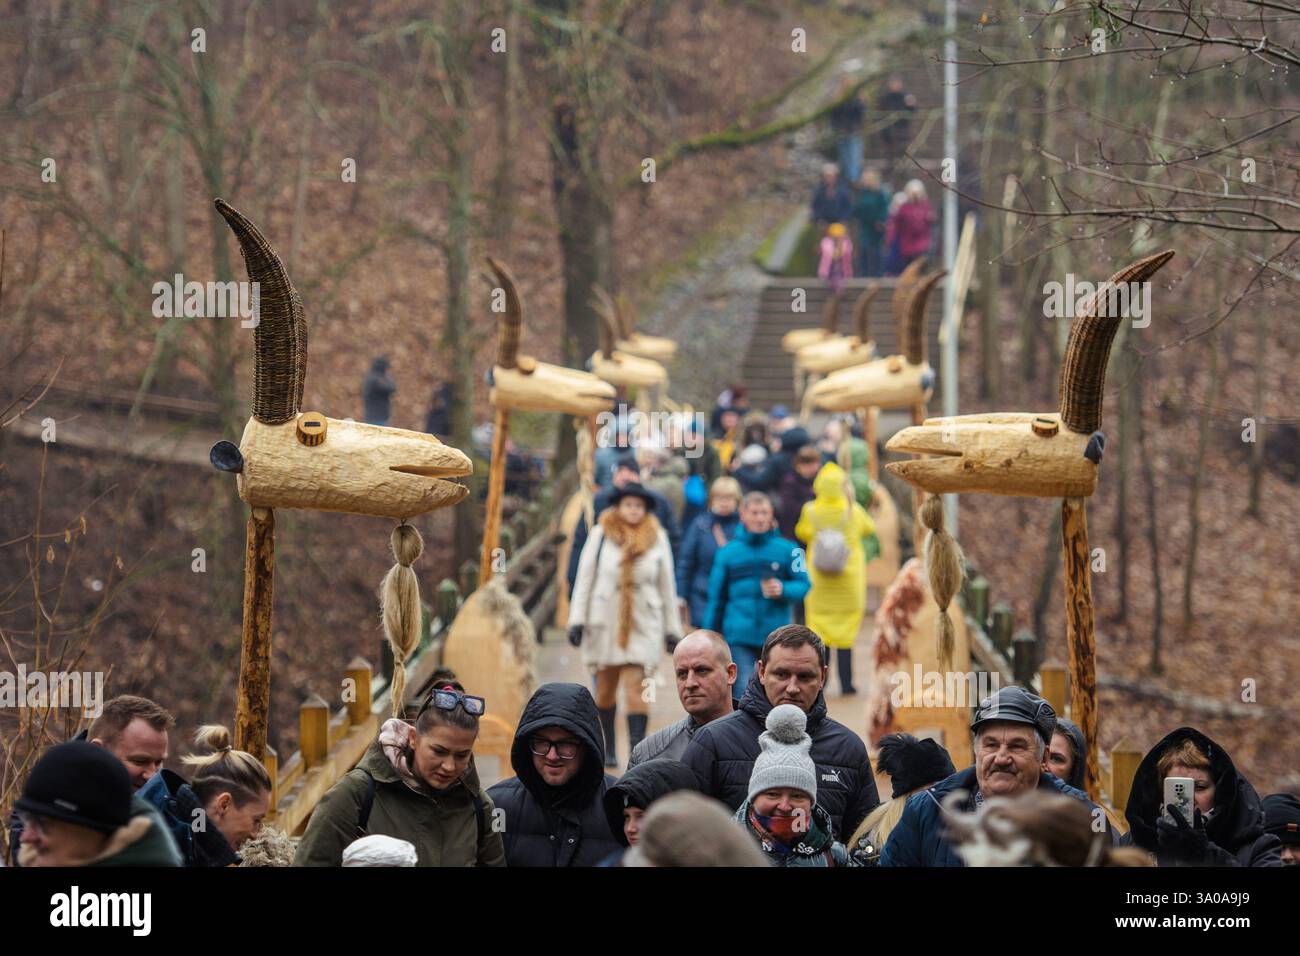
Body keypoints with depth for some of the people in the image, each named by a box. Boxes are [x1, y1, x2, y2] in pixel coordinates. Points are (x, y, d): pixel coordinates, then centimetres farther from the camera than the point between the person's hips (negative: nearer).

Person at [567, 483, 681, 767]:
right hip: (604, 622, 1)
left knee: (635, 687, -11)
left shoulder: (657, 539, 4)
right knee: (605, 687, 11)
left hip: (642, 626, -1)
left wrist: (672, 629, 10)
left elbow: (667, 585, 10)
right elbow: (584, 578, 2)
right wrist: (577, 620, -4)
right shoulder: (601, 535, 0)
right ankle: (609, 747, 28)